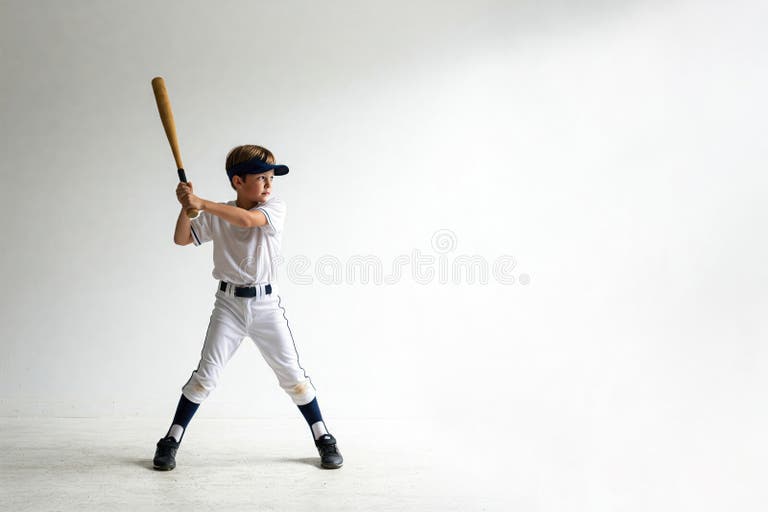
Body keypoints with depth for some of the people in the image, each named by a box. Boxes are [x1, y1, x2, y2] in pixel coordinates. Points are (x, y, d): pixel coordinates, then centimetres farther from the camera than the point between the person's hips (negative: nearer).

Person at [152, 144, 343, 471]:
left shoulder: (275, 207, -6)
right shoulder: (216, 216, 2)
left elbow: (247, 219, -25)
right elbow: (182, 239, 0)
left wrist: (203, 204, -28)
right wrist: (186, 207, -15)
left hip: (266, 303, -1)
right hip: (229, 303, 1)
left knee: (292, 374, 3)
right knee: (206, 374, -1)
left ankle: (323, 438, 17)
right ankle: (171, 441, 15)